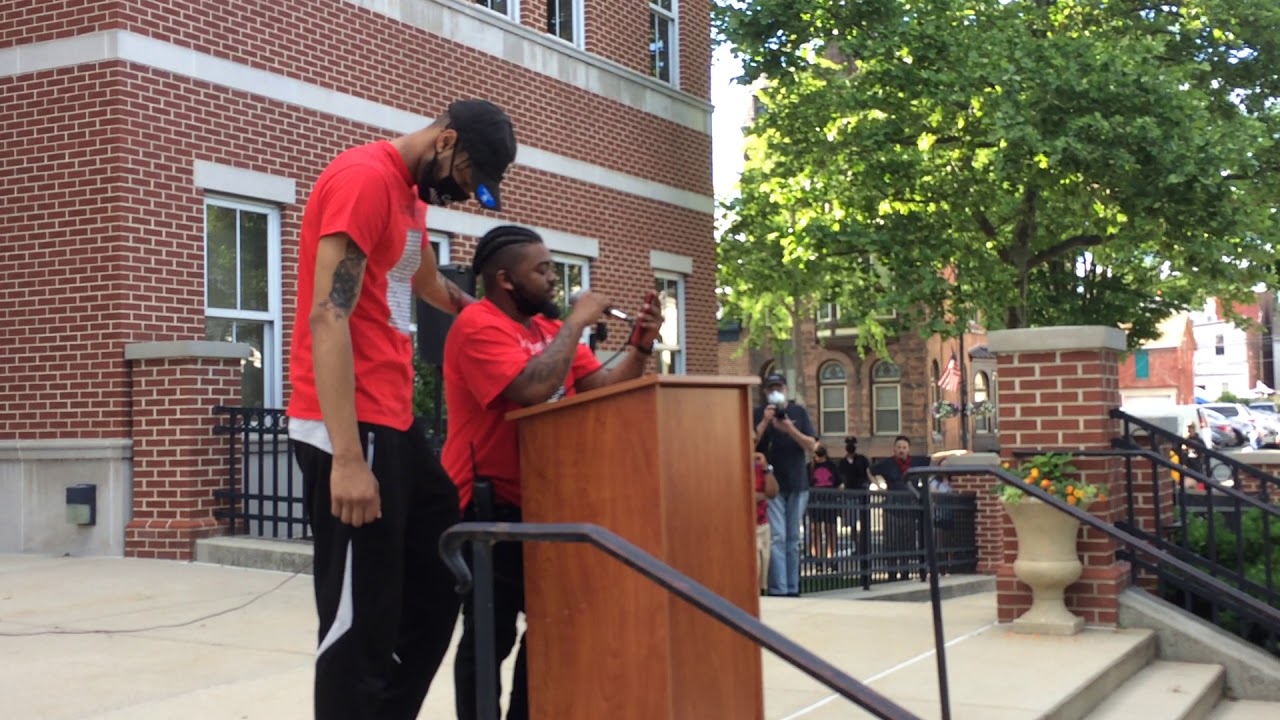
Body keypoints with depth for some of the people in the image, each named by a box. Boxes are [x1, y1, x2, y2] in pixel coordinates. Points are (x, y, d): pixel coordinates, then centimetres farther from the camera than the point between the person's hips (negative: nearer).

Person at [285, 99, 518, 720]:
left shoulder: (410, 192, 17)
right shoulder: (364, 178, -13)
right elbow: (328, 317, -21)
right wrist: (347, 456, -26)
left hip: (394, 423, 10)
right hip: (350, 430, -10)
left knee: (439, 586, 16)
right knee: (361, 620, -4)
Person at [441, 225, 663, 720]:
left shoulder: (551, 327, 10)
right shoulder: (477, 325, -14)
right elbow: (532, 389, -30)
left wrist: (640, 348, -10)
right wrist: (577, 322, -21)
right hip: (489, 505, -8)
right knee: (491, 631, -5)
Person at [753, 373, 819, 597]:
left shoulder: (799, 412, 9)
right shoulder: (758, 414, 3)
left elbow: (811, 445, 0)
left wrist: (790, 429, -15)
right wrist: (764, 422, -18)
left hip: (798, 484, 3)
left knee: (793, 539, 8)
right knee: (777, 538, -11)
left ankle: (793, 589, 13)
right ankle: (778, 590, -12)